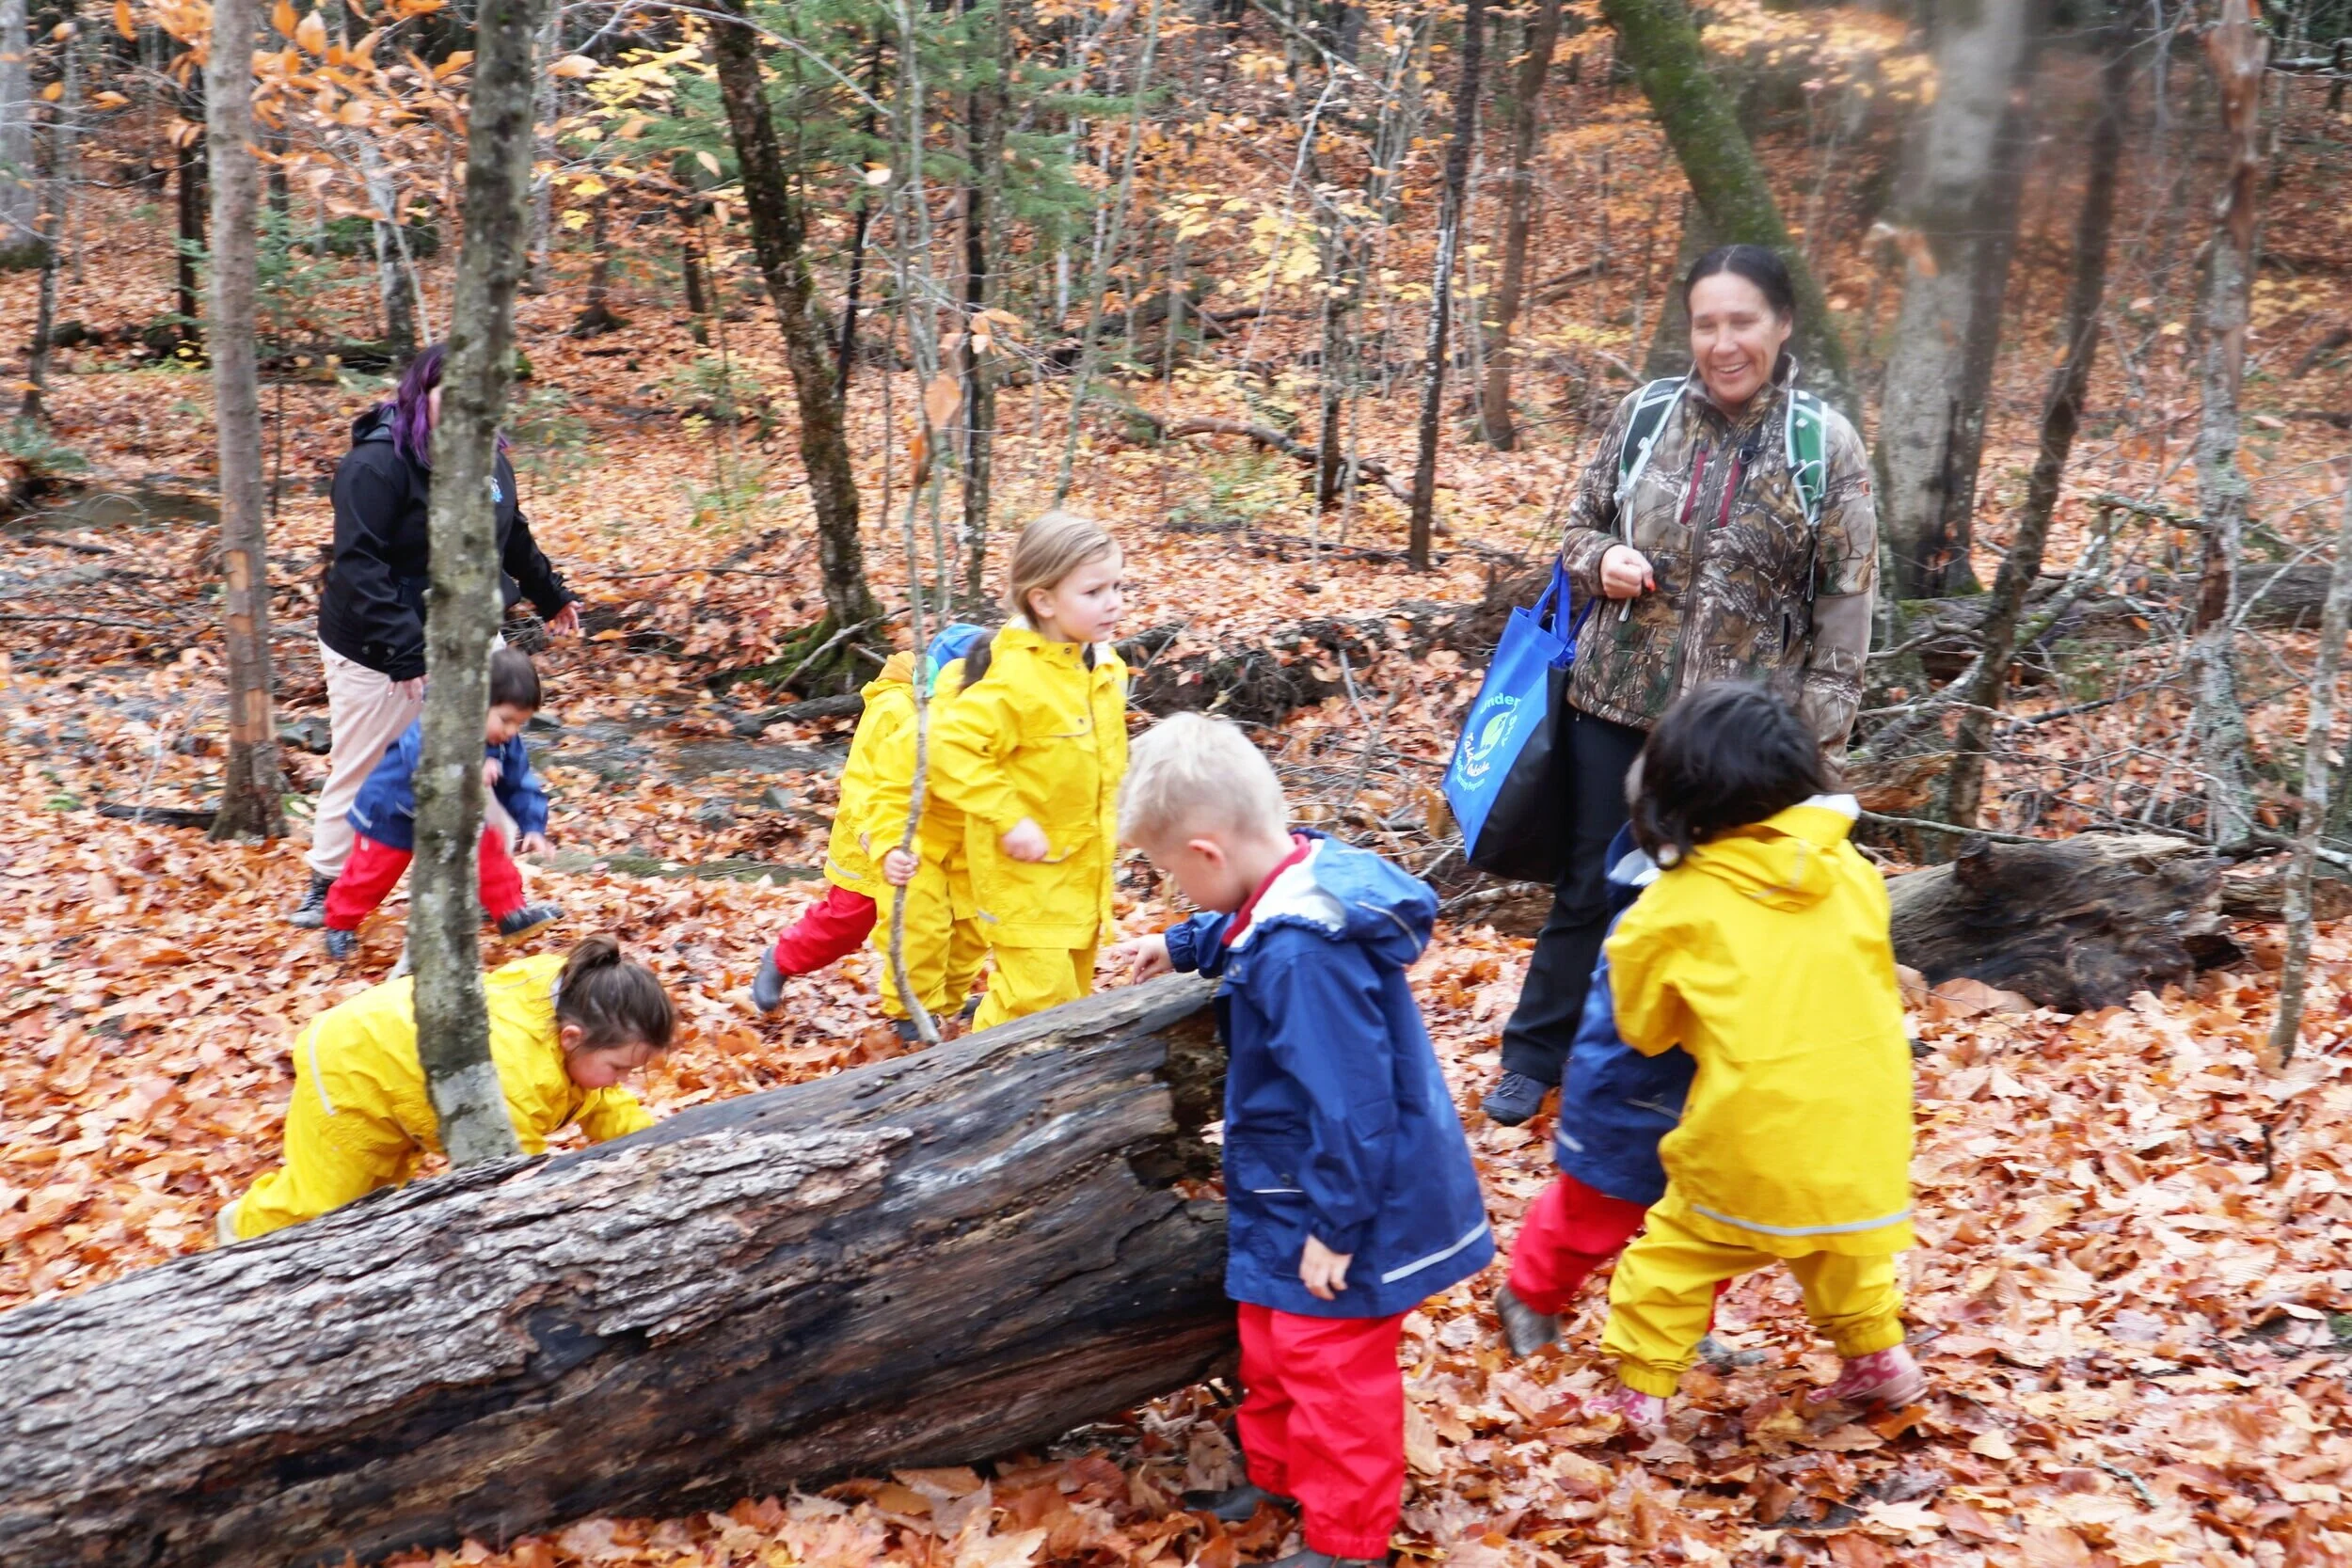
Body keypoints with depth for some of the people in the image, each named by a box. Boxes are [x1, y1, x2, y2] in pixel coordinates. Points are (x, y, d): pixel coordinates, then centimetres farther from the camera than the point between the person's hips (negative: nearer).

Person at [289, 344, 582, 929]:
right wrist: (405, 649, -35)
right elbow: (358, 564, -27)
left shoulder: (488, 457, 3)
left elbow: (512, 536, 21)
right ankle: (328, 883, 25)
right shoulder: (377, 463, -21)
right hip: (378, 654, -7)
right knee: (361, 769, 7)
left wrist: (550, 595, 30)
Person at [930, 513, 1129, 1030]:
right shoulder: (1017, 678, -24)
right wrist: (1008, 819, -28)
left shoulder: (1105, 669, 2)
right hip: (1027, 872, -8)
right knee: (1036, 994, -7)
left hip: (1086, 867, 8)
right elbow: (950, 749, -31)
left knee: (1073, 987, 19)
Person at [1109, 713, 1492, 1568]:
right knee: (1272, 1341, 27)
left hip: (1339, 1207, -10)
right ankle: (1276, 1475, 47)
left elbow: (1350, 1103, -32)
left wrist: (1335, 1228, -23)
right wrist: (1178, 944, 22)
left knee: (1332, 1370, 9)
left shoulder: (1303, 954, -36)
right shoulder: (1301, 881, -5)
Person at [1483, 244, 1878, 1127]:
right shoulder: (1643, 415, -1)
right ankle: (1534, 1057, 30)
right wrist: (1602, 560, -13)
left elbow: (1845, 597, -4)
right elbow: (1580, 525, 11)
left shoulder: (1825, 445, -6)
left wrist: (1820, 724, -7)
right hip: (1618, 699, 2)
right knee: (1588, 887, 13)